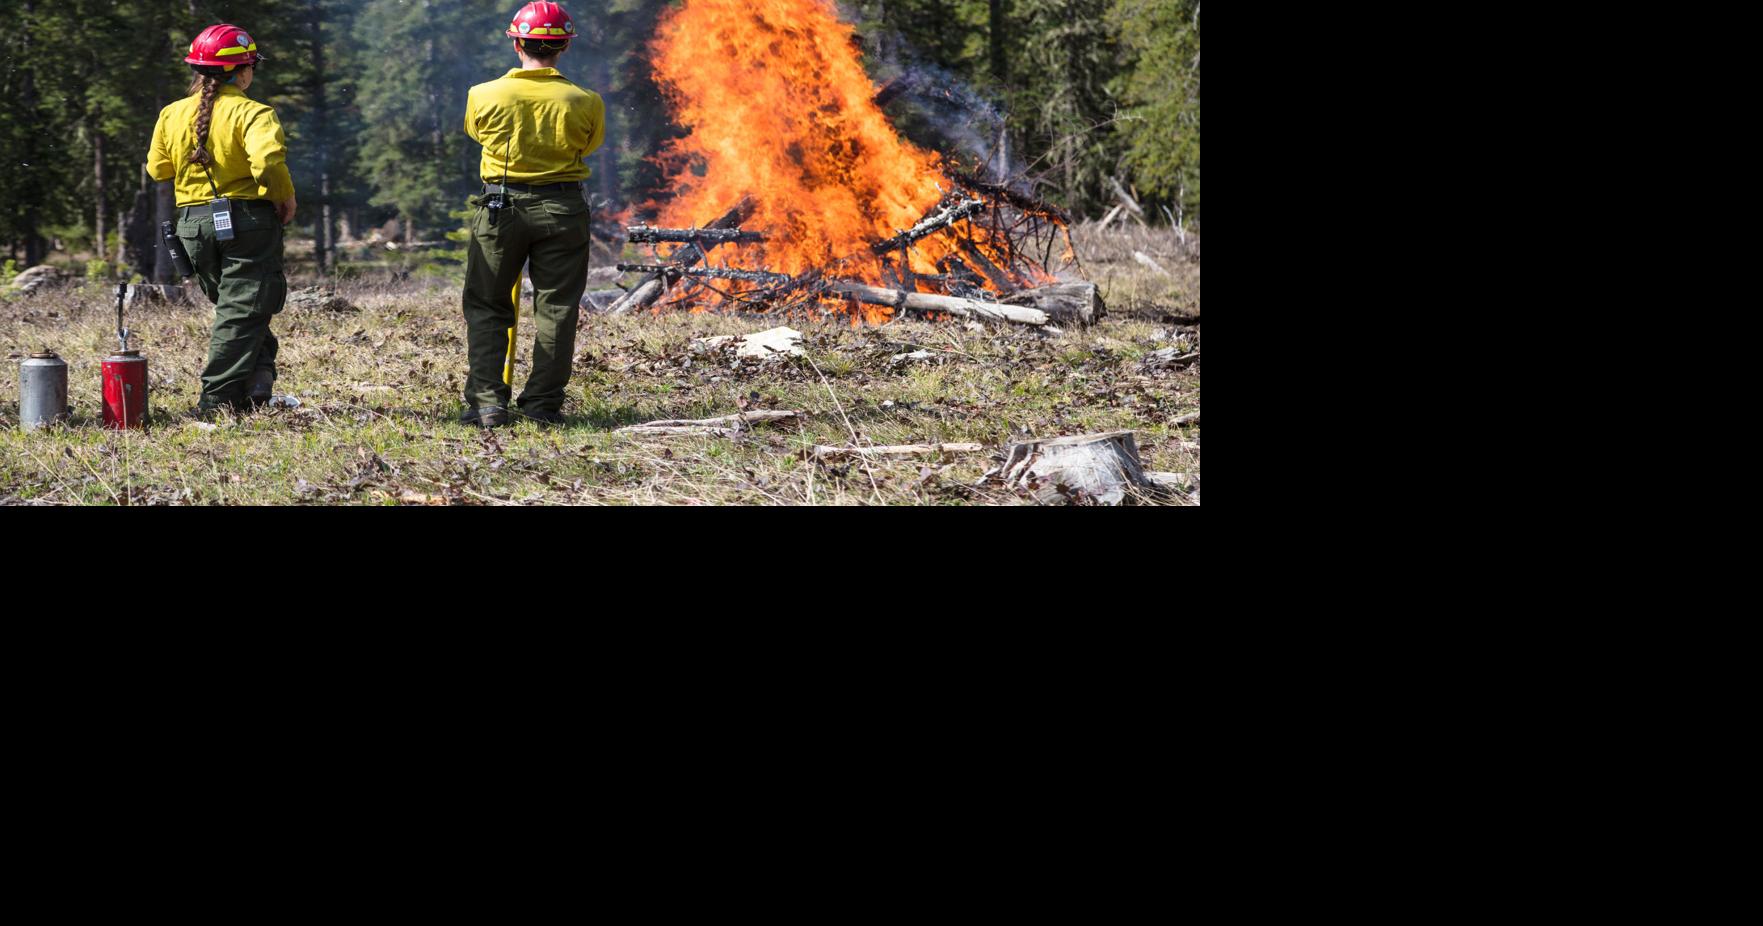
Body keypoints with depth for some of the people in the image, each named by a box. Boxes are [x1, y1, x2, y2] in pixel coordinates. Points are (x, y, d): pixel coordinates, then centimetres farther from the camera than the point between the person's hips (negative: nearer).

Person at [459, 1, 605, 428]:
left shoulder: (484, 96, -8)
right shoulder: (585, 103, -8)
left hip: (499, 208, 0)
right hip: (562, 212, 0)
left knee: (486, 307, 11)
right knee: (555, 309, 9)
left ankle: (487, 403, 3)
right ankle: (544, 404, 8)